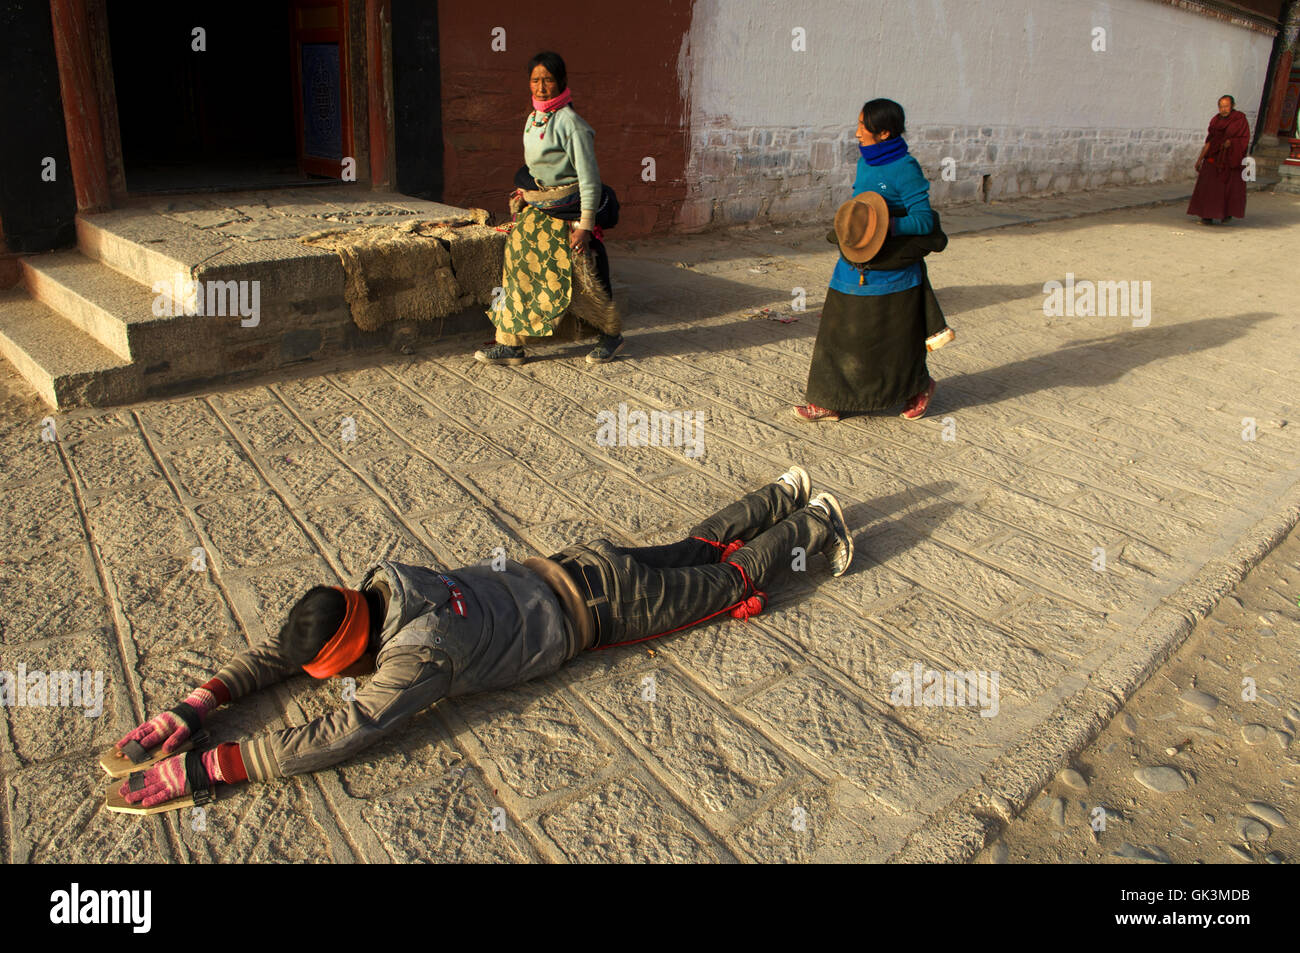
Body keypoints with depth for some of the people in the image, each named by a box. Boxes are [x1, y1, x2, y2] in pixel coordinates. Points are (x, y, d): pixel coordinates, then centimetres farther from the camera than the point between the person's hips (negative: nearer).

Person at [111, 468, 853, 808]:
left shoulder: (417, 654, -35)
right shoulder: (382, 586, -12)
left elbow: (336, 738, -41)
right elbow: (283, 651, -1)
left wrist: (202, 768, -38)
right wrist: (200, 704, -12)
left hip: (597, 606, -6)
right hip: (566, 568, 6)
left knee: (732, 578, 14)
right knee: (697, 550, 24)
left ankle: (814, 522, 33)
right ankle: (787, 494, 42)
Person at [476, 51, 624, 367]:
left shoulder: (570, 123, -16)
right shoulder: (533, 119, 9)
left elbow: (589, 177, -17)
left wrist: (585, 225, -20)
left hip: (568, 210, -8)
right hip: (537, 209, 8)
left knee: (578, 277, 0)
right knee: (519, 266, 2)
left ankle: (611, 334, 22)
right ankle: (511, 344, 7)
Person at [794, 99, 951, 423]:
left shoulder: (905, 169, -16)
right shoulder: (865, 162, 8)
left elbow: (925, 220, -19)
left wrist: (888, 225, -30)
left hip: (890, 273, -7)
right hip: (854, 268, 8)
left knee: (894, 341, 6)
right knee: (839, 333, 8)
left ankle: (920, 386, 32)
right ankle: (828, 402, 15)